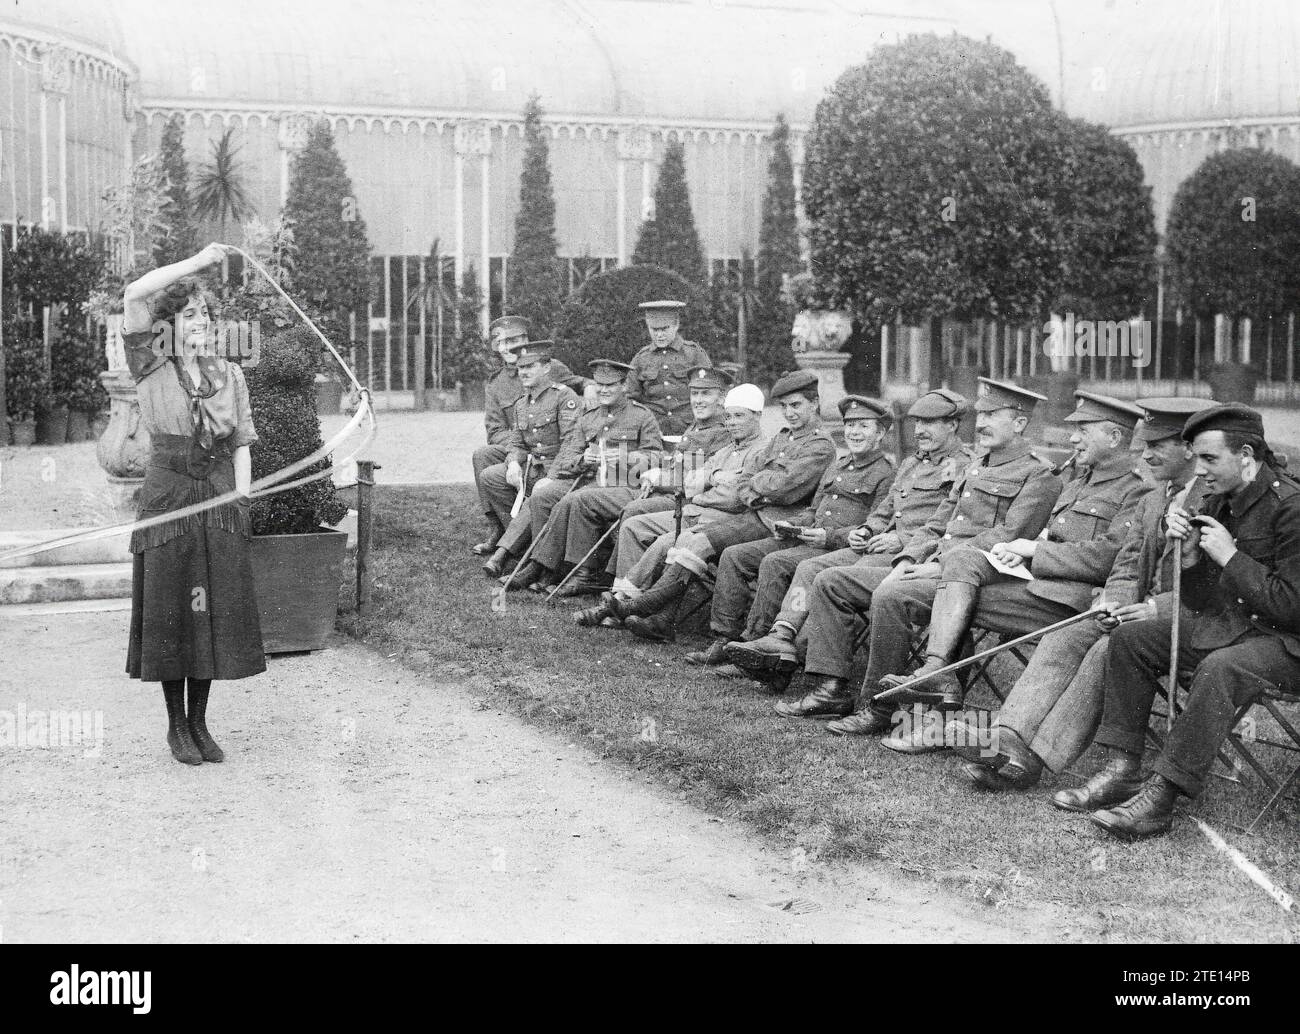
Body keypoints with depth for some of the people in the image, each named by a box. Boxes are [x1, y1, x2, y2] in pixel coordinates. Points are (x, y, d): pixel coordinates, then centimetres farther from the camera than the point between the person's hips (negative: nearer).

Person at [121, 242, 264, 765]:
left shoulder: (230, 374, 10)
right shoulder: (152, 367, 1)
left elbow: (241, 443, 10)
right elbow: (135, 296, -13)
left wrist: (243, 499, -1)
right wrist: (197, 261, -13)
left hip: (220, 496, 3)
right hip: (167, 494, -3)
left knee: (216, 607, 3)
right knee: (169, 607, 1)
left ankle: (199, 722, 14)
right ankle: (176, 725, 11)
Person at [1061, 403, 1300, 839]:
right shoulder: (1216, 503, 7)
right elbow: (1199, 603, 10)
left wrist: (1230, 557, -20)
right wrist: (1188, 554, -9)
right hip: (1224, 623, 9)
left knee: (1219, 668, -37)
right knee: (1129, 638, 0)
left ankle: (1161, 797, -33)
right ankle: (1122, 769, -5)